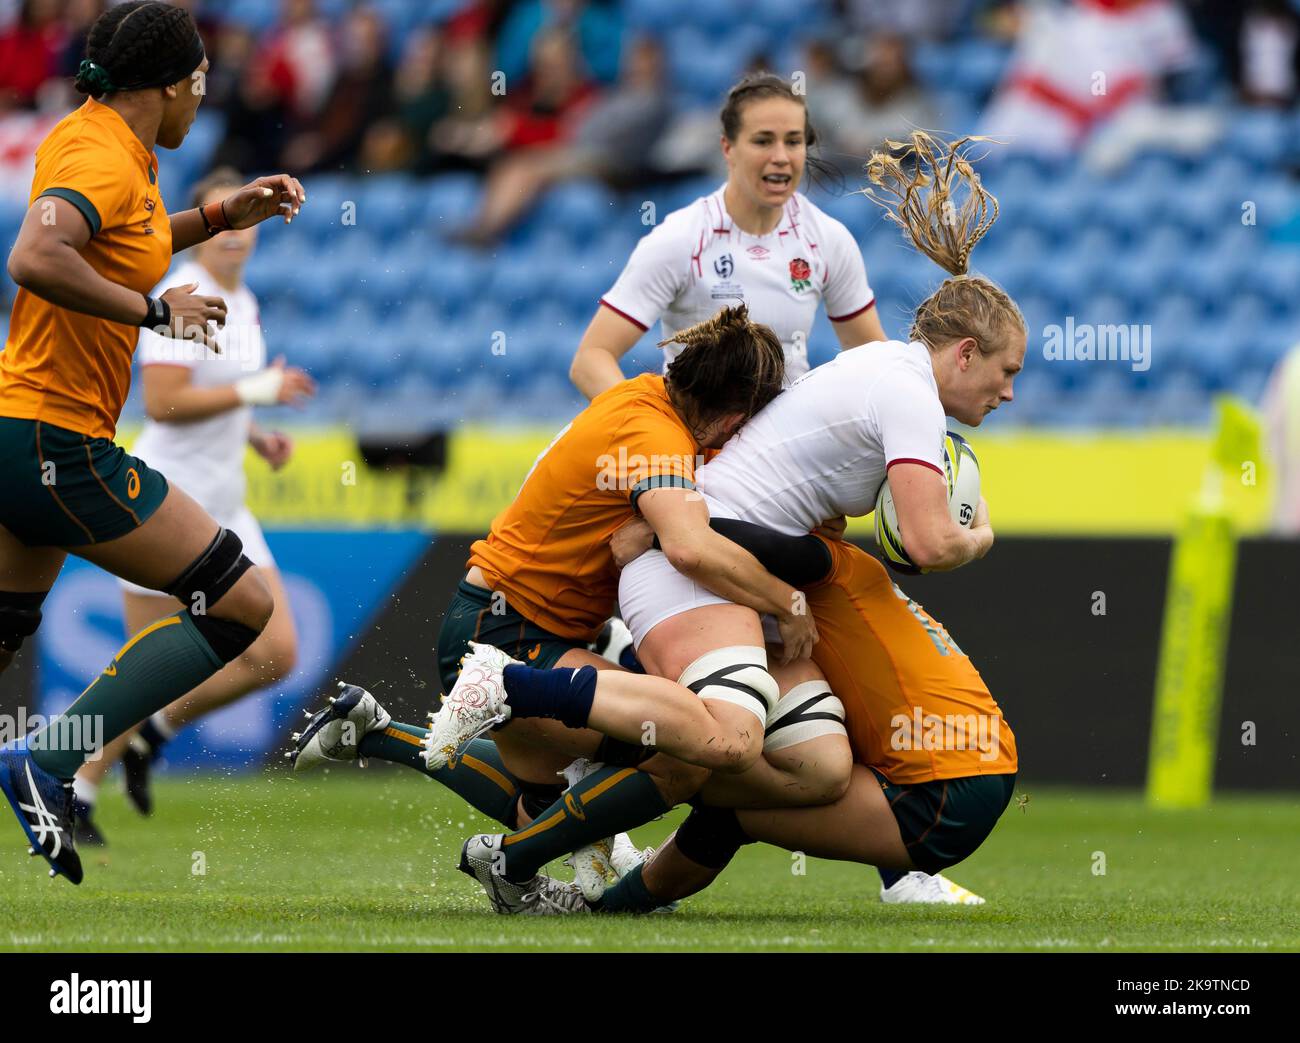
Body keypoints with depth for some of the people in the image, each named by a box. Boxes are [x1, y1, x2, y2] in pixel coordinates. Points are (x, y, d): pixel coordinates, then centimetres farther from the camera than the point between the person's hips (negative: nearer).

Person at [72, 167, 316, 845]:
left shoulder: (243, 303, 12)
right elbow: (161, 402, -24)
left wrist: (257, 437, 9)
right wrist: (257, 390, -23)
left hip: (223, 507, 8)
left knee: (276, 654, -2)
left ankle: (150, 734, 15)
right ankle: (76, 789, 13)